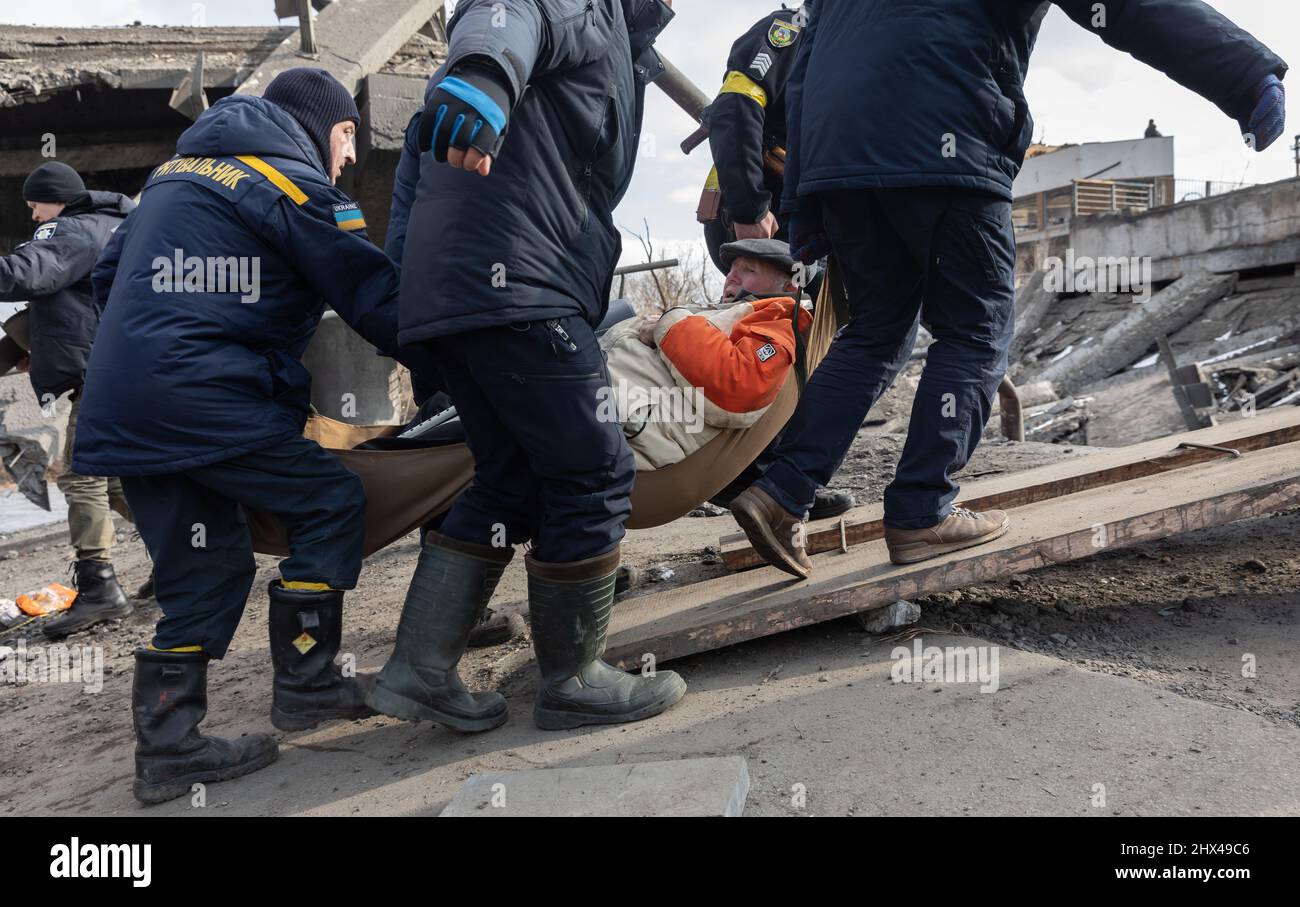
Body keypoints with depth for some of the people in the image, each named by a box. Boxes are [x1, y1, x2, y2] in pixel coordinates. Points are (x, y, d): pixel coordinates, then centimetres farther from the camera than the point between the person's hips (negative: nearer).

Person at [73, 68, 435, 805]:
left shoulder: (176, 172, 23)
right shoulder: (296, 185, -2)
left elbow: (110, 275, 28)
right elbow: (378, 299, -6)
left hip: (121, 411, 8)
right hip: (203, 404, -8)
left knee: (207, 573, 12)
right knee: (332, 501, 4)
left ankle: (168, 748, 15)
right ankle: (304, 682, 8)